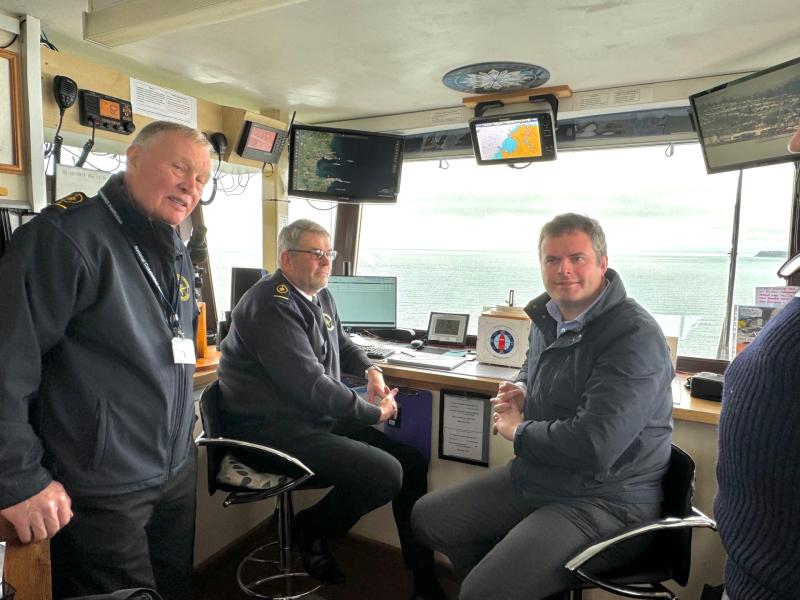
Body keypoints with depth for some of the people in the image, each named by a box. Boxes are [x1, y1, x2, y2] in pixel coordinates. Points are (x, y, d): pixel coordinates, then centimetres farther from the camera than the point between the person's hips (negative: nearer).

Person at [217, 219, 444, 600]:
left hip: (318, 417, 10)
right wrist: (375, 412, -14)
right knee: (386, 473, -23)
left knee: (413, 463, 1)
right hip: (271, 428, -9)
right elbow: (310, 385, -25)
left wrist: (371, 370, 10)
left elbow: (341, 342, 31)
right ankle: (311, 530, 6)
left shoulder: (320, 296, 11)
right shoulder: (272, 305, -19)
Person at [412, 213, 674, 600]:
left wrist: (517, 431, -14)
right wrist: (521, 389, 2)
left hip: (603, 500, -8)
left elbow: (594, 446, -31)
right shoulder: (548, 316, 2)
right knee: (427, 517, 12)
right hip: (533, 477, 8)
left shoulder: (635, 337, -23)